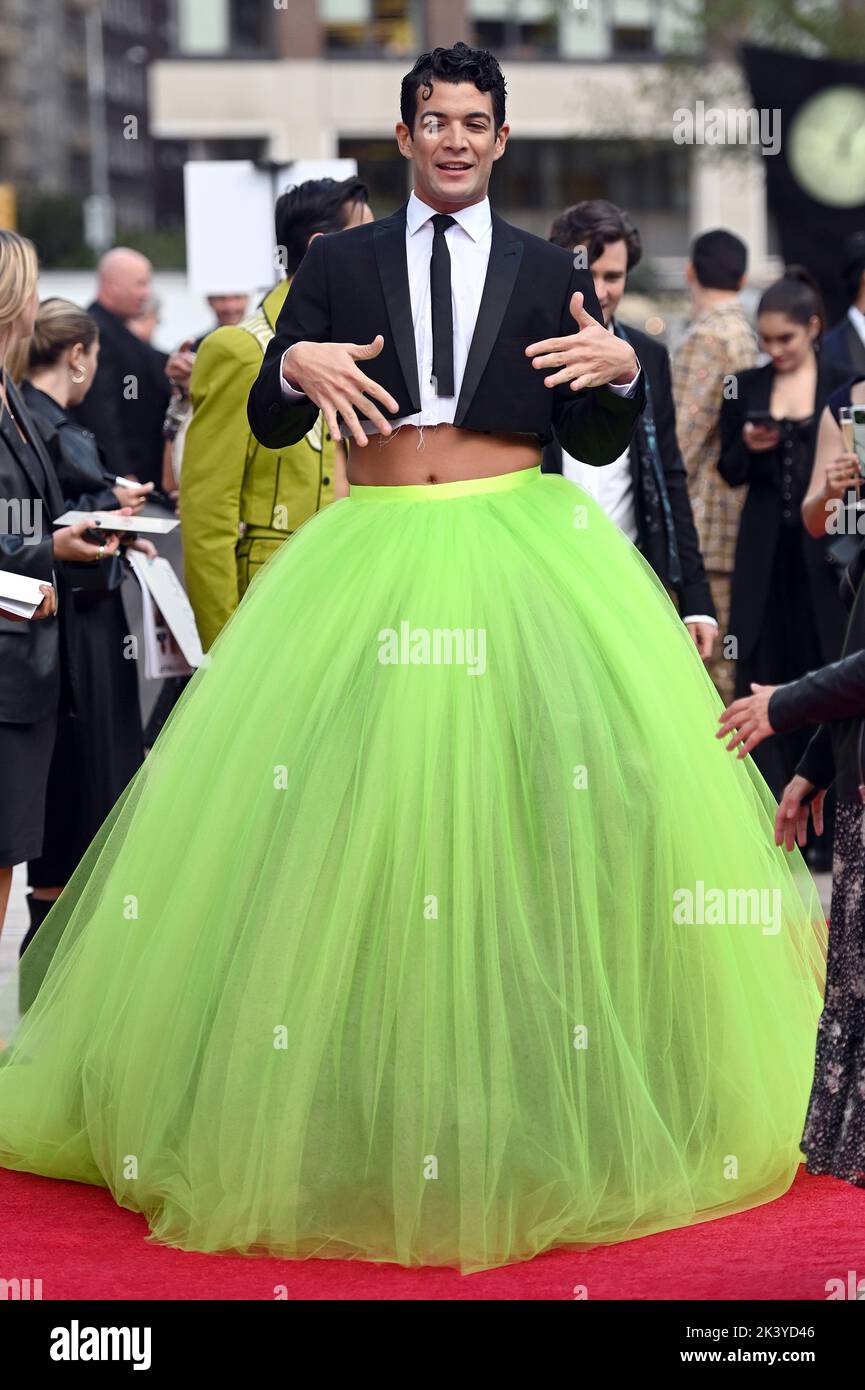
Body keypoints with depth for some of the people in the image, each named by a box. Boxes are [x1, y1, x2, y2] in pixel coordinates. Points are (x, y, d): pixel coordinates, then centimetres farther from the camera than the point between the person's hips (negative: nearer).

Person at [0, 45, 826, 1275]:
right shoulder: (338, 265, 8)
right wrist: (297, 366, -15)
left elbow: (600, 446, 8)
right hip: (375, 559, 0)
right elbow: (268, 425, 6)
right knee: (350, 826, -3)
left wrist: (622, 371, -11)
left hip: (525, 556, 0)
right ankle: (346, 1113, 6)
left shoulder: (550, 274, 8)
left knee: (554, 821, -5)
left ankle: (557, 1111, 7)